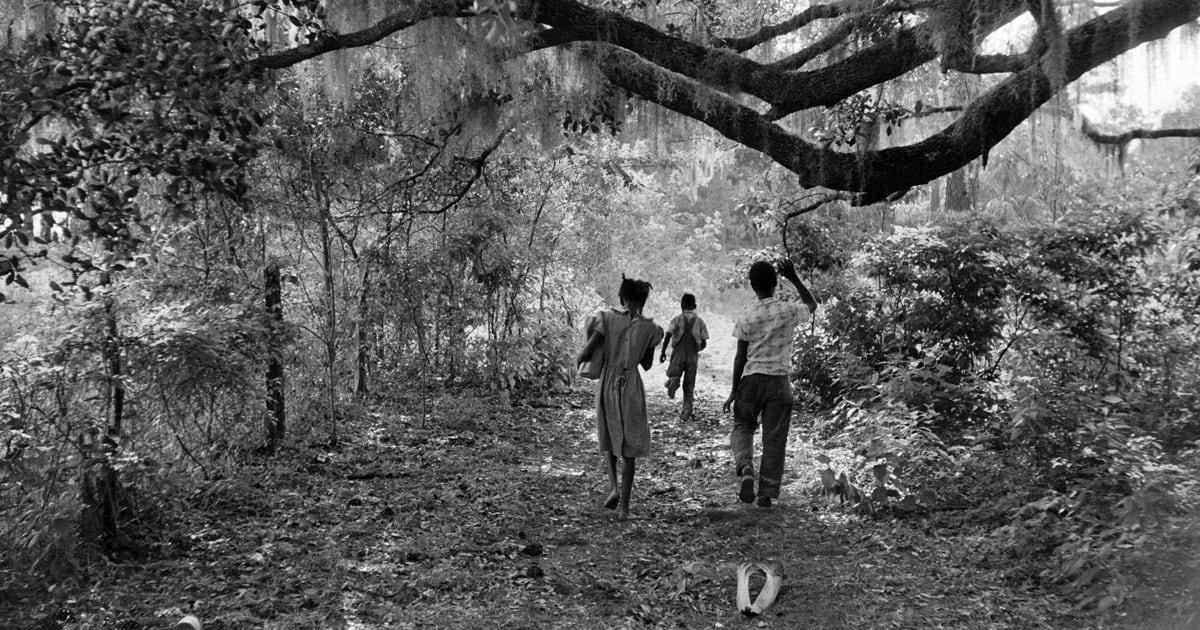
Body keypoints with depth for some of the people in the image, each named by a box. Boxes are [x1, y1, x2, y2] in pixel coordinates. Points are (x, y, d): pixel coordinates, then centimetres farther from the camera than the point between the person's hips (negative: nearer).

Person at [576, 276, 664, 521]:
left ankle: (613, 486, 0)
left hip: (607, 384, 0)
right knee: (628, 448, 6)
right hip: (632, 386, 0)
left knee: (608, 440, 21)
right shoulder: (649, 328, -1)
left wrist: (579, 358, 12)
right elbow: (647, 364, 10)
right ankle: (624, 507, 6)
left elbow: (587, 351, -9)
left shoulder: (608, 318, -6)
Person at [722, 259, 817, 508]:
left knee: (742, 427, 17)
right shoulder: (789, 311, -4)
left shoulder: (746, 317, -6)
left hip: (752, 379, -1)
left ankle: (745, 470, -10)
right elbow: (813, 306, 19)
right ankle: (767, 493, 11)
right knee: (775, 438, 7)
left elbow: (740, 357, -3)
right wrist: (795, 279, 13)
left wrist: (734, 391, 5)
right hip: (780, 380, 1)